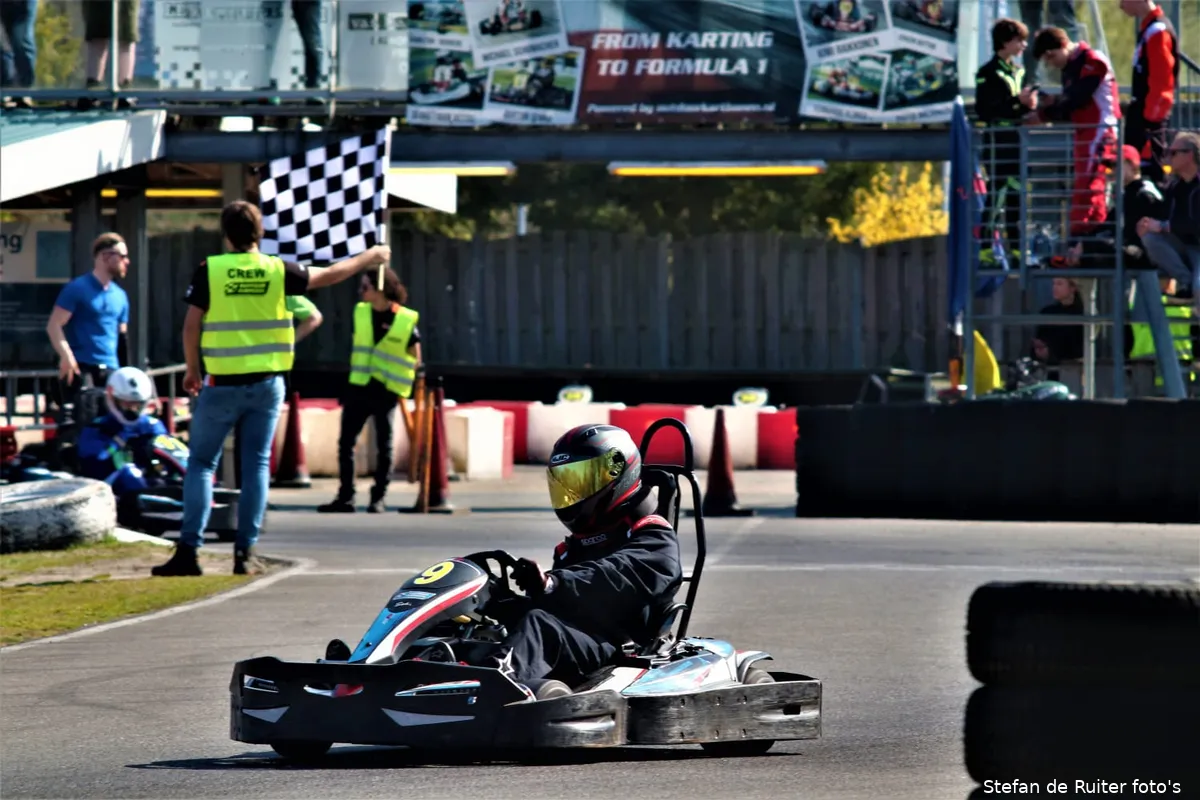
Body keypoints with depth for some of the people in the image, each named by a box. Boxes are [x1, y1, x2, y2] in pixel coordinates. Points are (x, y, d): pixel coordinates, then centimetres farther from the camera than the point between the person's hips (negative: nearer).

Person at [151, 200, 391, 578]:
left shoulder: (210, 270, -8)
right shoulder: (277, 271, -1)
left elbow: (191, 326, -6)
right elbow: (329, 275, 13)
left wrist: (192, 370, 9)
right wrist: (369, 257, 30)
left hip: (223, 384, -2)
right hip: (267, 383, 2)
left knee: (201, 463, 5)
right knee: (256, 465, 8)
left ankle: (188, 550, -4)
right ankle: (245, 553, 5)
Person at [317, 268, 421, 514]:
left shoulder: (406, 321, -8)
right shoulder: (360, 312, 5)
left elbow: (415, 360, -2)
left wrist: (403, 391, -5)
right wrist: (354, 375, 14)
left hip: (386, 391, -4)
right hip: (358, 387, 4)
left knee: (384, 447, 3)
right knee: (346, 442, 2)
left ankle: (378, 498, 11)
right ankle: (345, 497, 7)